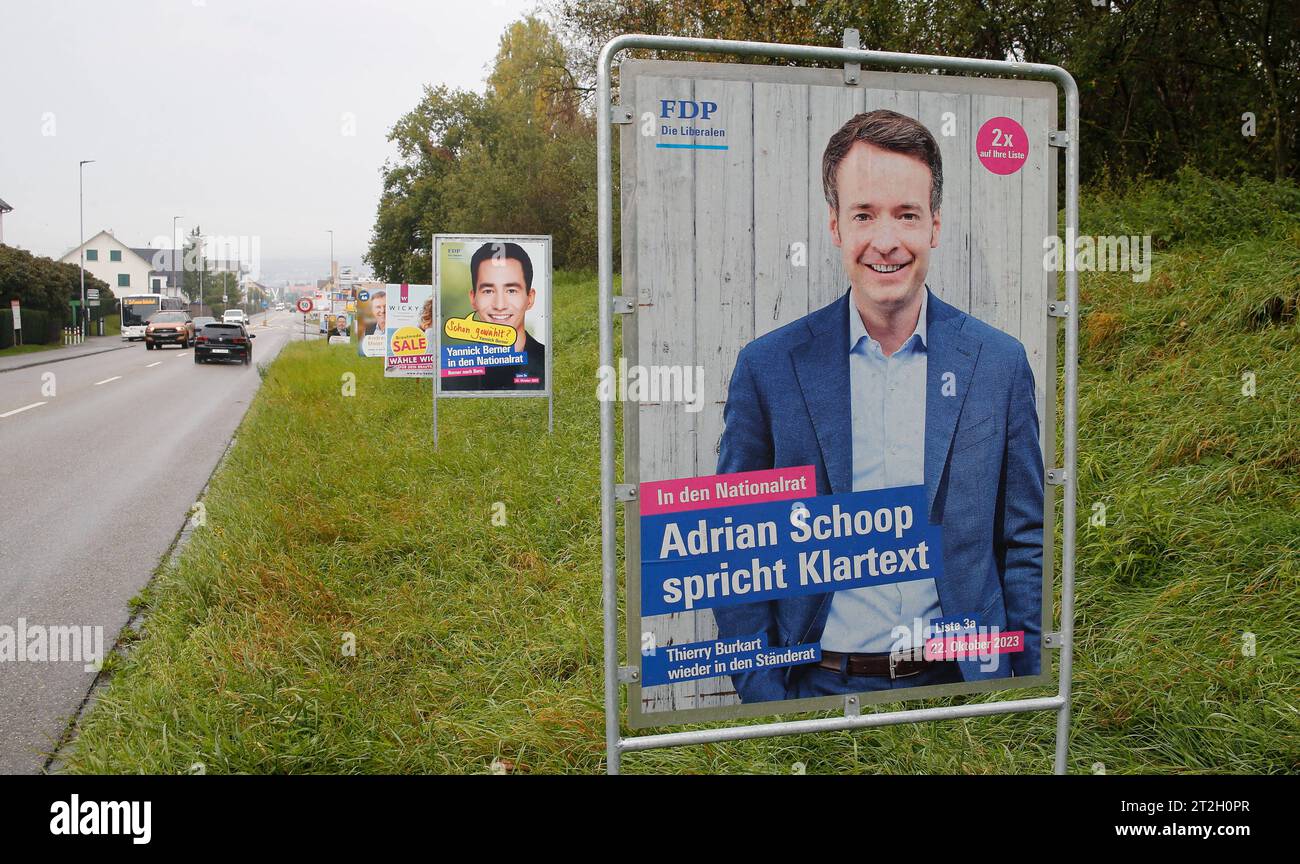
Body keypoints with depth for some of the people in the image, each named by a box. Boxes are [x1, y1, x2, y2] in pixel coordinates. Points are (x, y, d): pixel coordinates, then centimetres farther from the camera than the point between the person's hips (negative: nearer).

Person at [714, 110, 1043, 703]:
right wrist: (763, 696, -8)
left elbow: (1024, 546, 4)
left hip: (962, 681, 2)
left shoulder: (999, 363, -2)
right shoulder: (766, 367, -6)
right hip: (819, 688, -1)